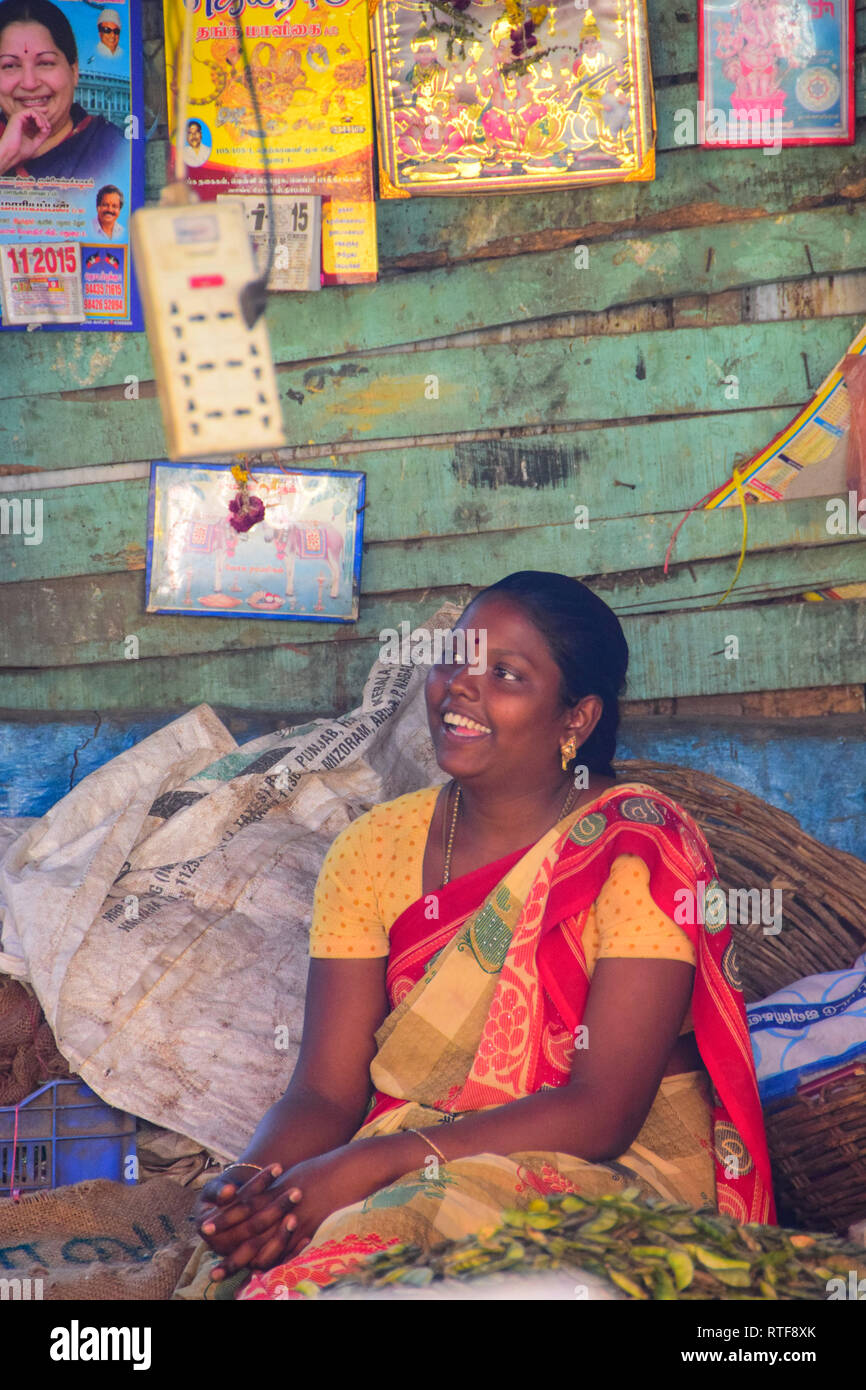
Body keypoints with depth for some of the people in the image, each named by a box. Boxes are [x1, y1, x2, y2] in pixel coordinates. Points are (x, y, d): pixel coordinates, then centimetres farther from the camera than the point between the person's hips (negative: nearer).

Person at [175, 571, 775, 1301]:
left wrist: (372, 1166, -26)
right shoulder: (372, 850, 5)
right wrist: (247, 1180, -23)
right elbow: (326, 1091, 1)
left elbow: (602, 1111, -18)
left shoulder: (640, 849, -10)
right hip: (405, 1168, 4)